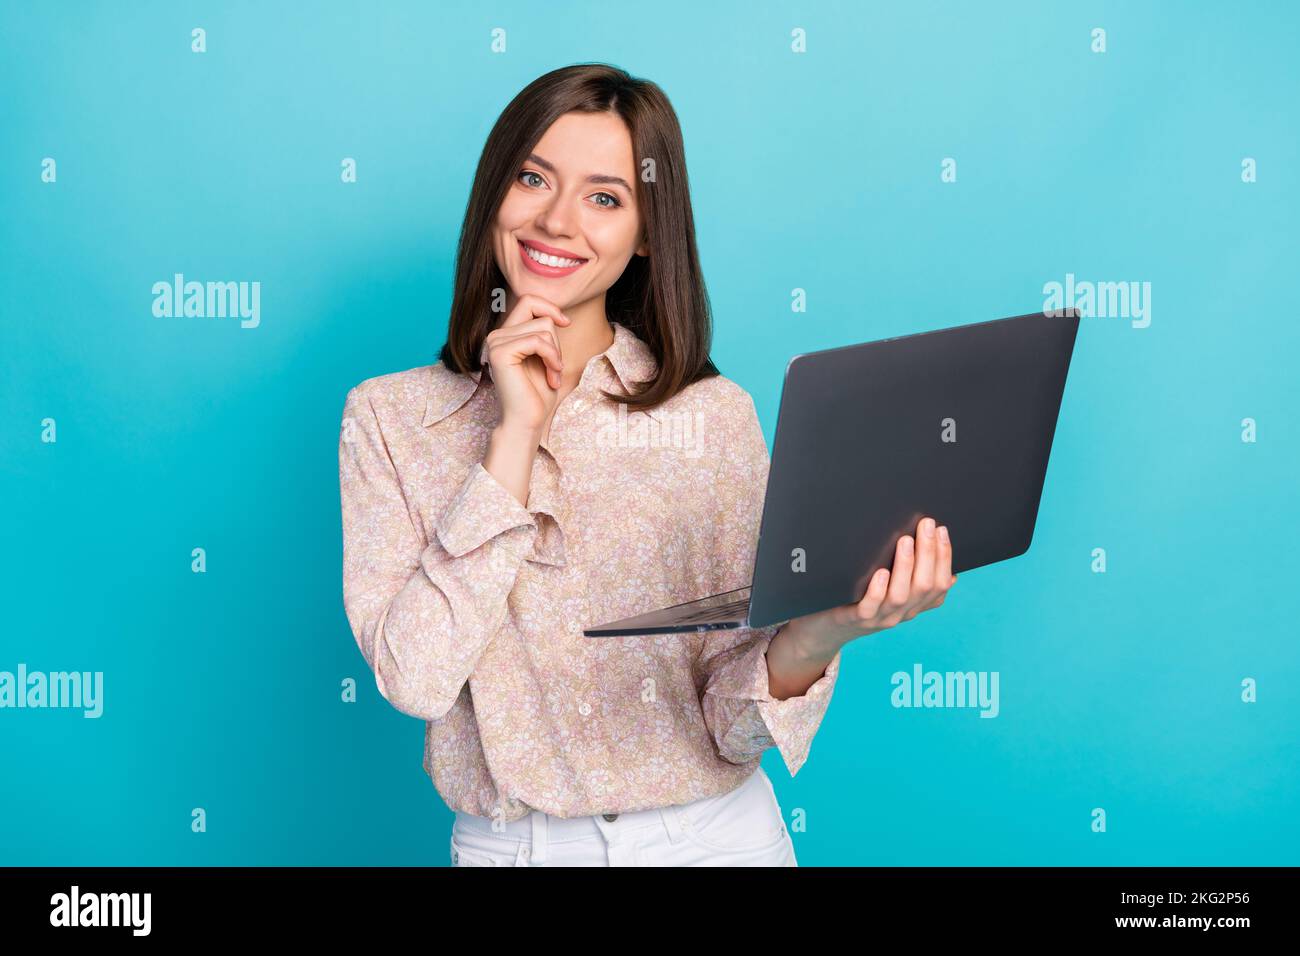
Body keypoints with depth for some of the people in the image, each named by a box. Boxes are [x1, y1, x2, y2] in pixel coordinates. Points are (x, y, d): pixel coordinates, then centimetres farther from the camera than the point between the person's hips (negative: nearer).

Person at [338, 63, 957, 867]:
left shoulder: (717, 415, -5)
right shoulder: (389, 418, -1)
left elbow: (734, 723, -8)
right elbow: (413, 679, -13)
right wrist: (516, 434, -14)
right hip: (508, 842, 1)